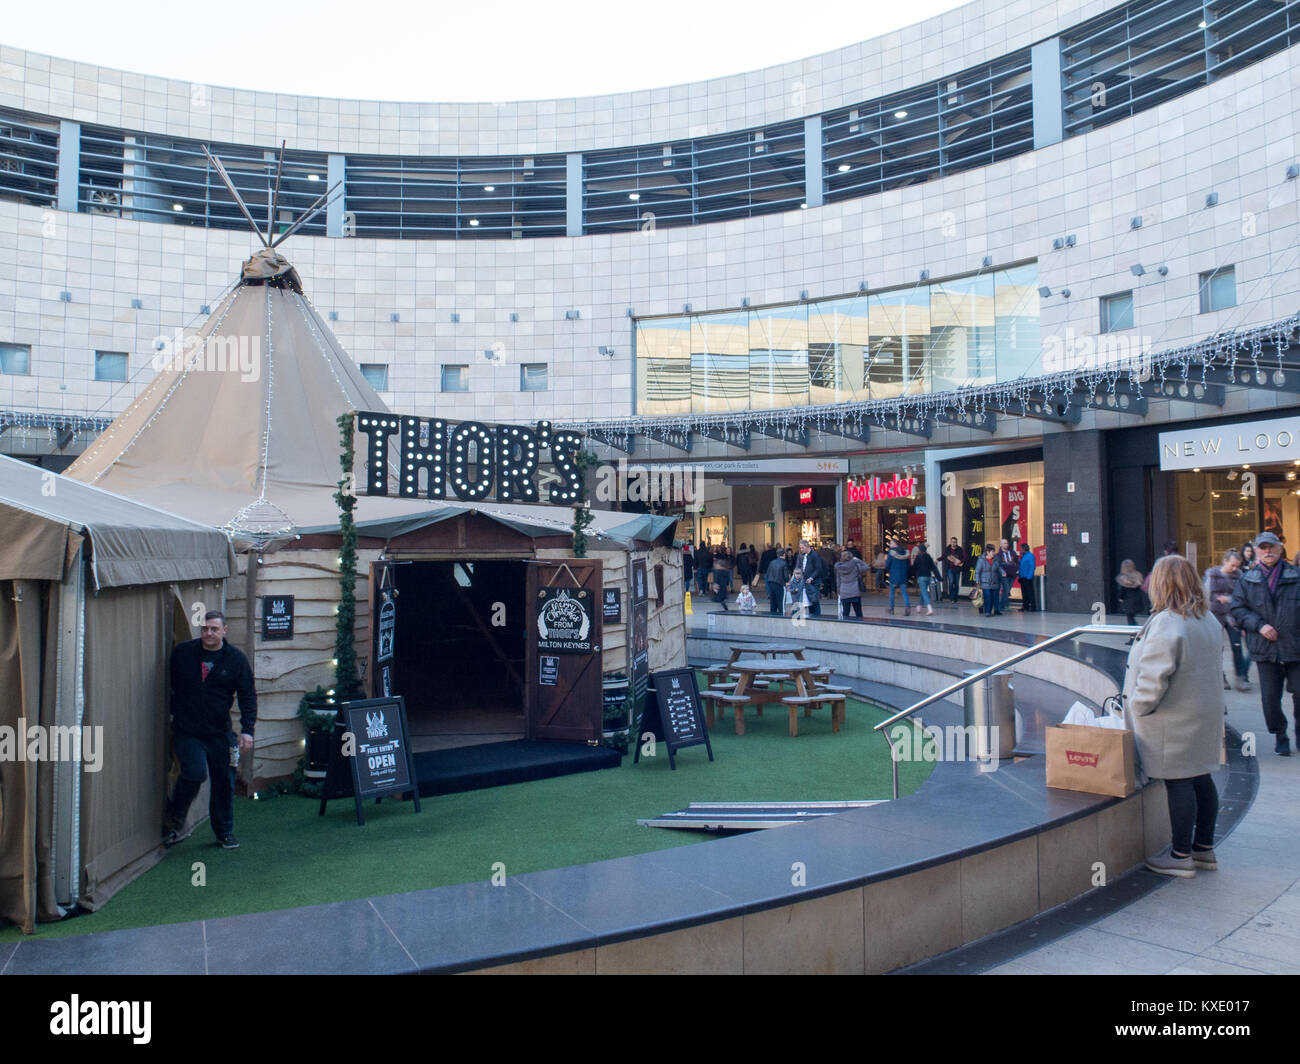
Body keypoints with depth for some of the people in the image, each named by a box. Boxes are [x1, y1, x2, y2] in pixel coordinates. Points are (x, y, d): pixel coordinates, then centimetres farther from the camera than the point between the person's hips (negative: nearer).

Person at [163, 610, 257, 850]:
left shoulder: (236, 658, -2)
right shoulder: (182, 652, 0)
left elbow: (248, 695, 0)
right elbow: (169, 685, 13)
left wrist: (247, 730, -8)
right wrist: (170, 714, 9)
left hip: (219, 731, 1)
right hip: (186, 731, -1)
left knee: (224, 781, 6)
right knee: (195, 773, -17)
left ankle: (224, 832, 24)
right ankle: (173, 820, 11)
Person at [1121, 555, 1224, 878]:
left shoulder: (1166, 623, -23)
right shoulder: (1209, 620, 8)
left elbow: (1153, 677, -24)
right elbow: (1213, 665, 17)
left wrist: (1138, 707, -9)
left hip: (1173, 721, -9)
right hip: (1204, 714, 9)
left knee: (1178, 783, -1)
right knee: (1201, 778, 16)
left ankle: (1180, 855, 8)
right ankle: (1204, 847, 28)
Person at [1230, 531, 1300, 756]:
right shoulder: (1247, 580, 5)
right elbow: (1236, 608, 2)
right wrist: (1259, 625, -11)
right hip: (1266, 649, 1)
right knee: (1270, 698, 5)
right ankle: (1280, 736, 24)